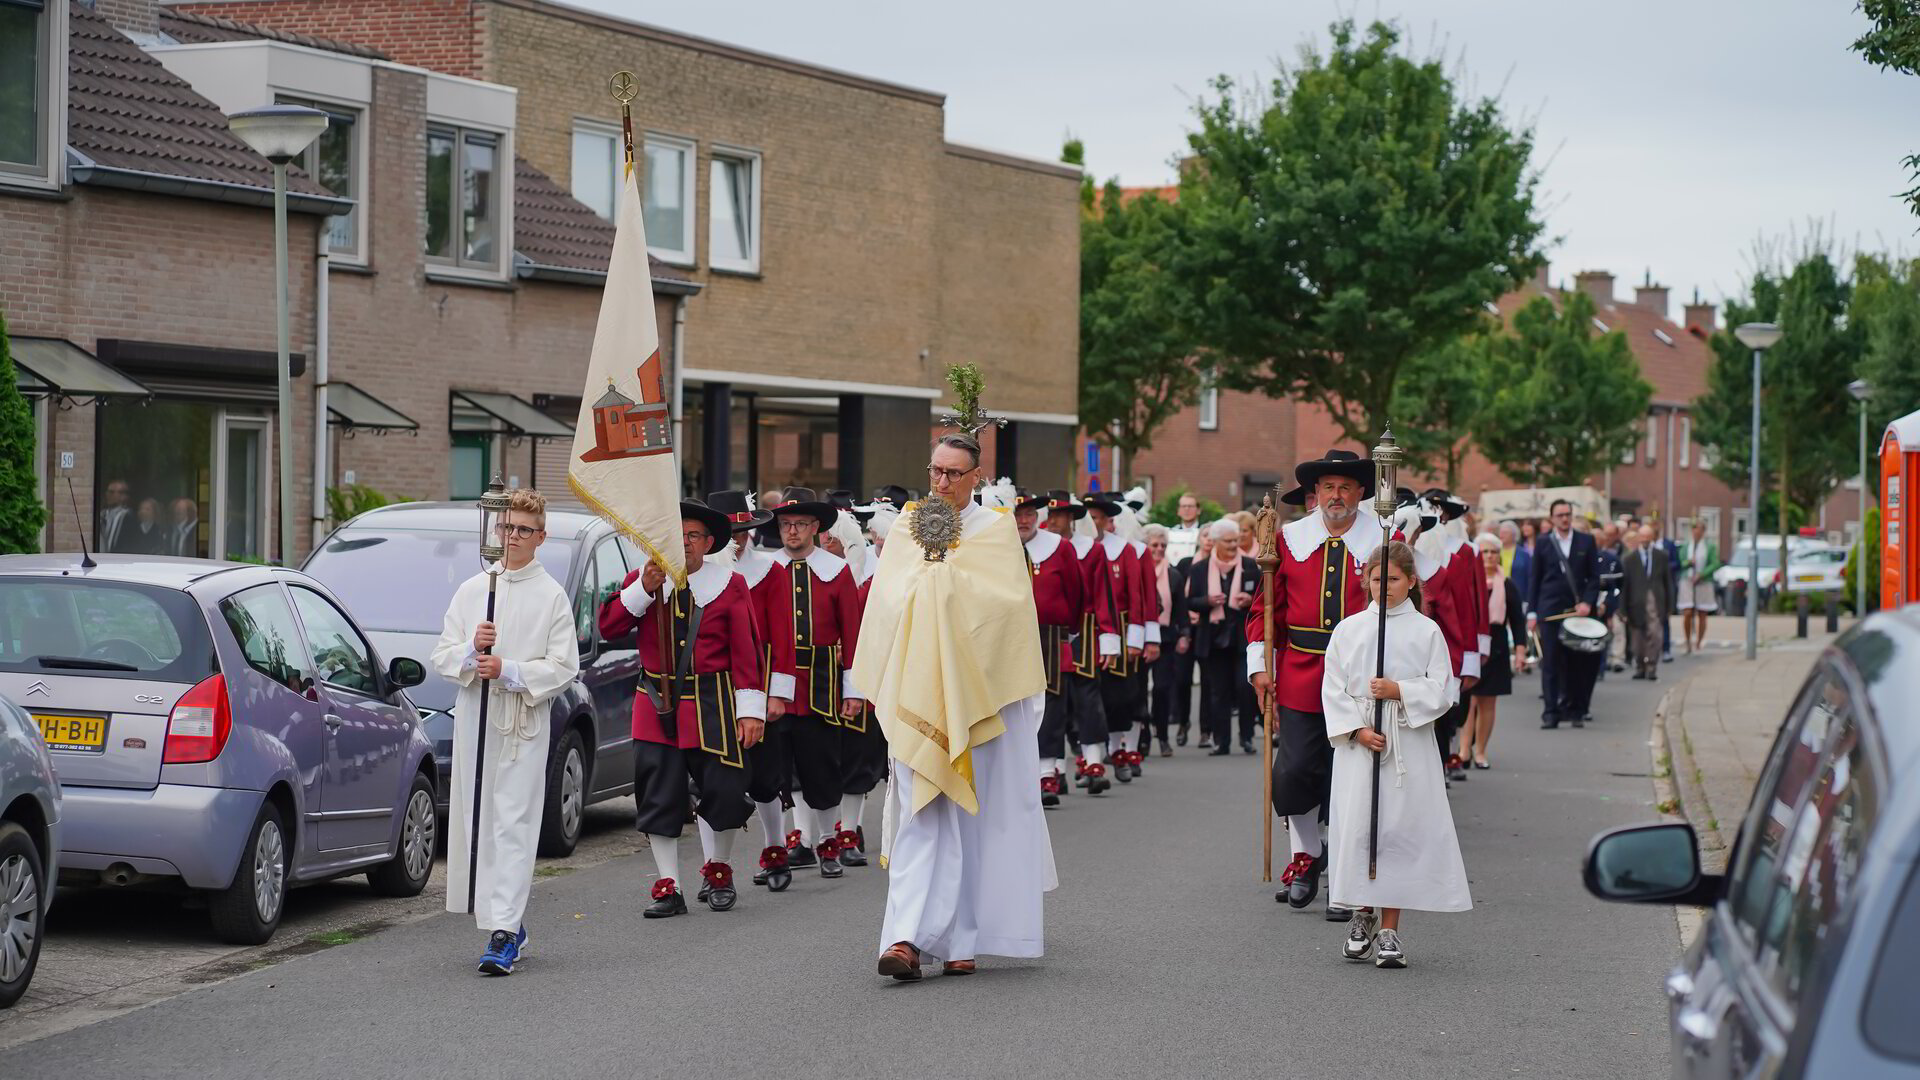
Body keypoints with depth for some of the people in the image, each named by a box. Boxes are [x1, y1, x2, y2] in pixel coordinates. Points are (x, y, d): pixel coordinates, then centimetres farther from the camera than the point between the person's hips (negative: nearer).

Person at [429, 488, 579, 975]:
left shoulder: (551, 596, 1)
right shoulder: (471, 590, 12)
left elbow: (564, 666, -4)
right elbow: (441, 657, 10)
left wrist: (508, 671, -15)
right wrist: (471, 651, -10)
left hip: (524, 724, -4)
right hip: (473, 717, 4)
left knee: (513, 826, -10)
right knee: (477, 823, 6)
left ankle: (502, 933, -15)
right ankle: (510, 924, 18)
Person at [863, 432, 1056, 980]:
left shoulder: (997, 530, 3)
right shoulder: (906, 530, 11)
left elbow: (1007, 600, -10)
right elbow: (887, 601, 4)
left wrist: (947, 571, -10)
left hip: (979, 694, -1)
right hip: (919, 693, 1)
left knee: (975, 815, 2)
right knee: (922, 812, -7)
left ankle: (961, 938, 12)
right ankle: (910, 937, -15)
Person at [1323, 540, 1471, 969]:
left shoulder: (1426, 631, 4)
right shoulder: (1348, 630, 8)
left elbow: (1442, 690, 1)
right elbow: (1332, 689, 5)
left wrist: (1400, 691, -13)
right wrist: (1357, 729, -8)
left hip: (1410, 744, -1)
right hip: (1357, 742, 1)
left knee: (1400, 829, -4)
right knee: (1356, 827, -2)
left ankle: (1389, 930, 0)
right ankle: (1363, 916, 18)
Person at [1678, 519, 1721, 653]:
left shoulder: (1710, 546, 0)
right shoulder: (1686, 546, 8)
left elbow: (1715, 564, -5)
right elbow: (1680, 563, 8)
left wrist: (1701, 574, -15)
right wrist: (1688, 562, -13)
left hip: (1704, 583, -1)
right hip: (1687, 582, 1)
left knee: (1702, 616, 3)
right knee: (1687, 614, -9)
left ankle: (1698, 644, 14)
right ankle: (1688, 644, 3)